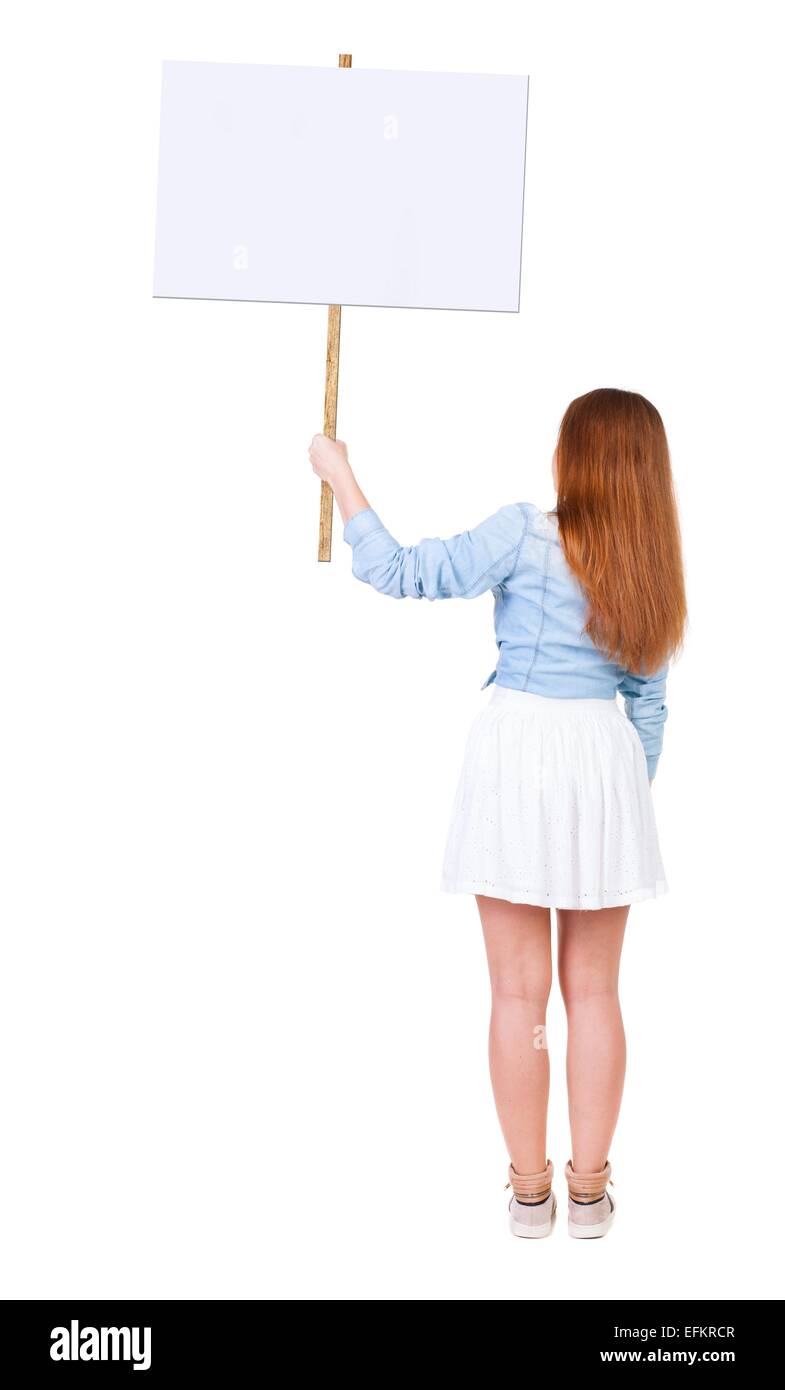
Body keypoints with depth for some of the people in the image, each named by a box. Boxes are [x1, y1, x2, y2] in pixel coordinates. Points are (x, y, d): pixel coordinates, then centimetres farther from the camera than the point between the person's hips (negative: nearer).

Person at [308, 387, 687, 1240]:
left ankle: (529, 1189, 15)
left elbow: (399, 573, -11)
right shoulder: (652, 569, 6)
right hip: (605, 760, 4)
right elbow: (648, 704, 11)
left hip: (516, 752, -4)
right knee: (594, 991, 11)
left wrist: (339, 475, -1)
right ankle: (589, 1188, 18)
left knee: (519, 991, 6)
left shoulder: (524, 535, -10)